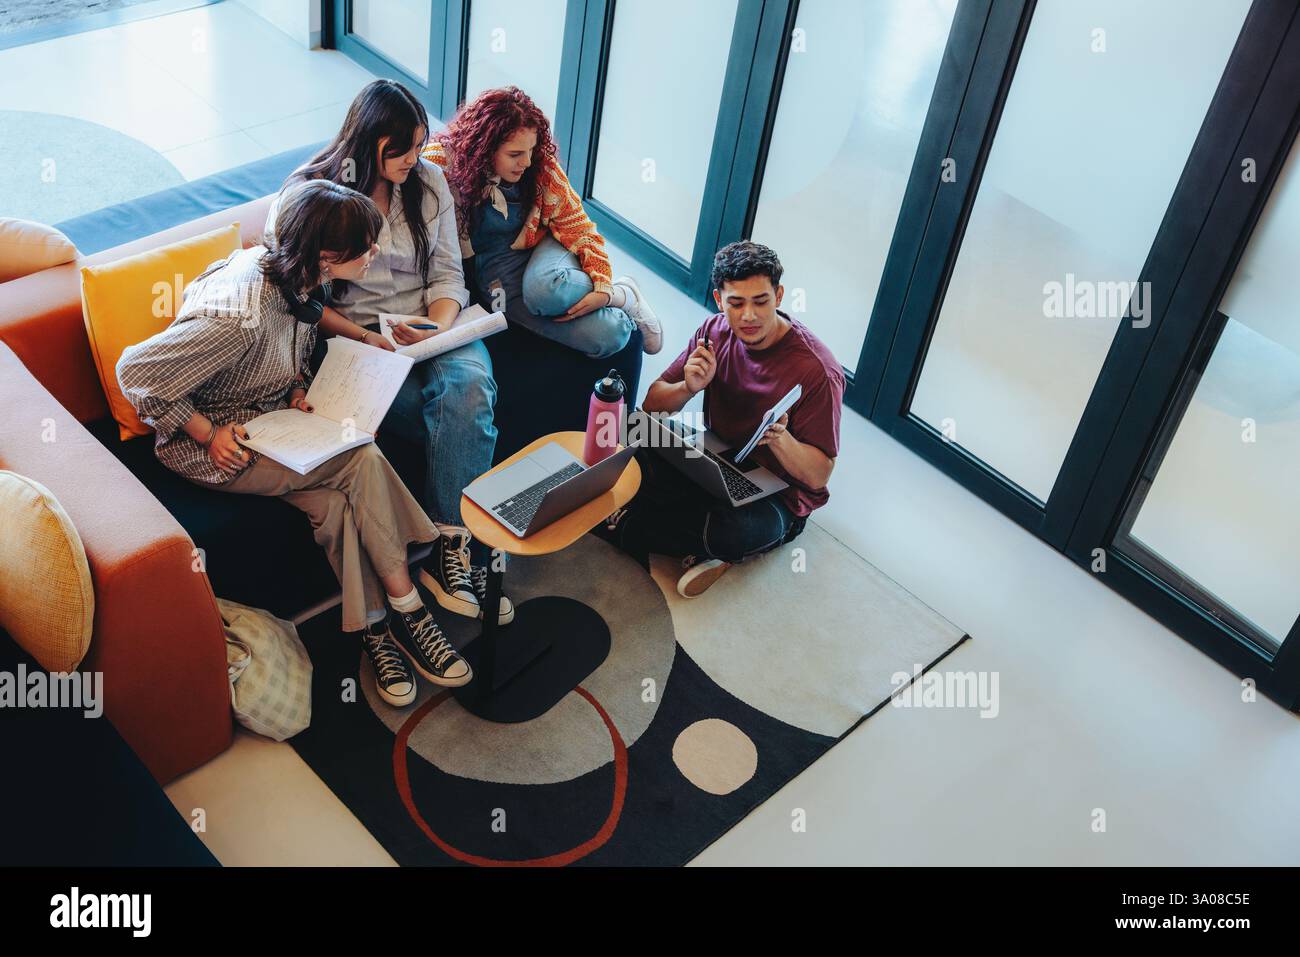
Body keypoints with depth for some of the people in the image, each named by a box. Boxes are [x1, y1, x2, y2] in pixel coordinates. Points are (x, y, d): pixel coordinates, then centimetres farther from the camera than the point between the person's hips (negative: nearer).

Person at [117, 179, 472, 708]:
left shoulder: (294, 277, -6)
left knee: (336, 504, -20)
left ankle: (373, 630, -8)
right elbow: (136, 372, -26)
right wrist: (210, 434, -21)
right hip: (212, 445, -8)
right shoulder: (242, 315, -32)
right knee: (363, 461, -24)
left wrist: (298, 389, -3)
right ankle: (406, 609, -13)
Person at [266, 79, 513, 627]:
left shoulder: (429, 181, 8)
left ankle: (450, 549, -27)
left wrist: (438, 328, -12)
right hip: (354, 338, -4)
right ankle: (461, 552, -15)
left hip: (431, 328, 4)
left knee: (470, 386, -32)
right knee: (465, 423, -28)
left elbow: (447, 274, 9)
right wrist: (368, 338, -18)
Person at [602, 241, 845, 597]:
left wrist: (781, 439, -39)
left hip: (777, 496, -5)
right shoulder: (716, 331, -5)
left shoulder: (817, 371, -22)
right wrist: (689, 387, -23)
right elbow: (653, 404, 0)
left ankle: (627, 526, -13)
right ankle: (702, 546, -14)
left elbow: (818, 475, -19)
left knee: (732, 530, -38)